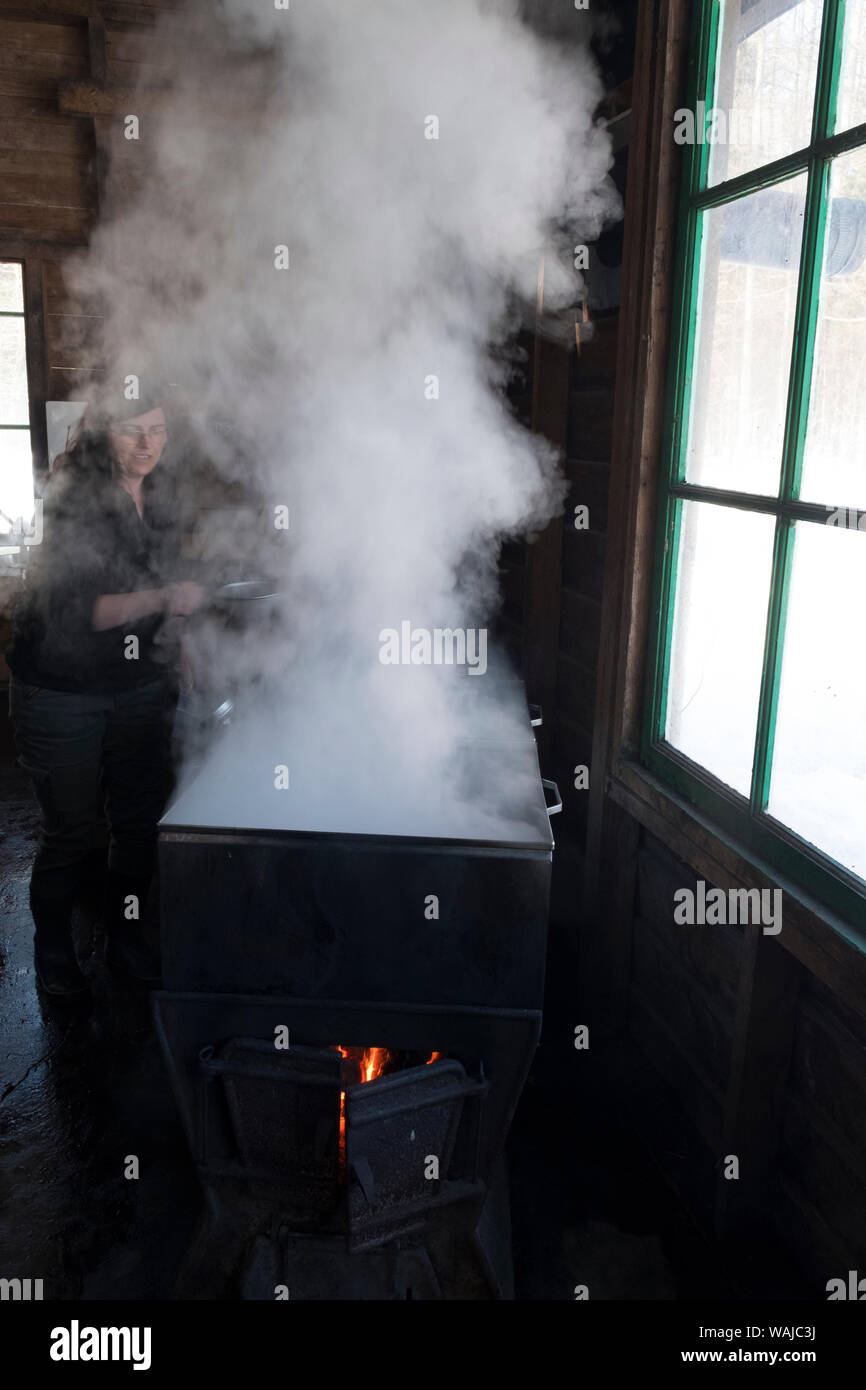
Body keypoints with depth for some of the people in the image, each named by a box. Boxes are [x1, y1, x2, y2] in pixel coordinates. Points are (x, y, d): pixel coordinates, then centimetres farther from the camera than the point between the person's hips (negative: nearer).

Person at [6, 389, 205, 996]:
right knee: (72, 832, 2)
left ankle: (127, 938, 29)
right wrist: (161, 599, -40)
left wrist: (172, 647, 21)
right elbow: (75, 608, -27)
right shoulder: (73, 501, -17)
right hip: (63, 691, -6)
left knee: (141, 820, 9)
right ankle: (53, 950, 25)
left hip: (141, 686, 6)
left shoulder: (159, 494, 4)